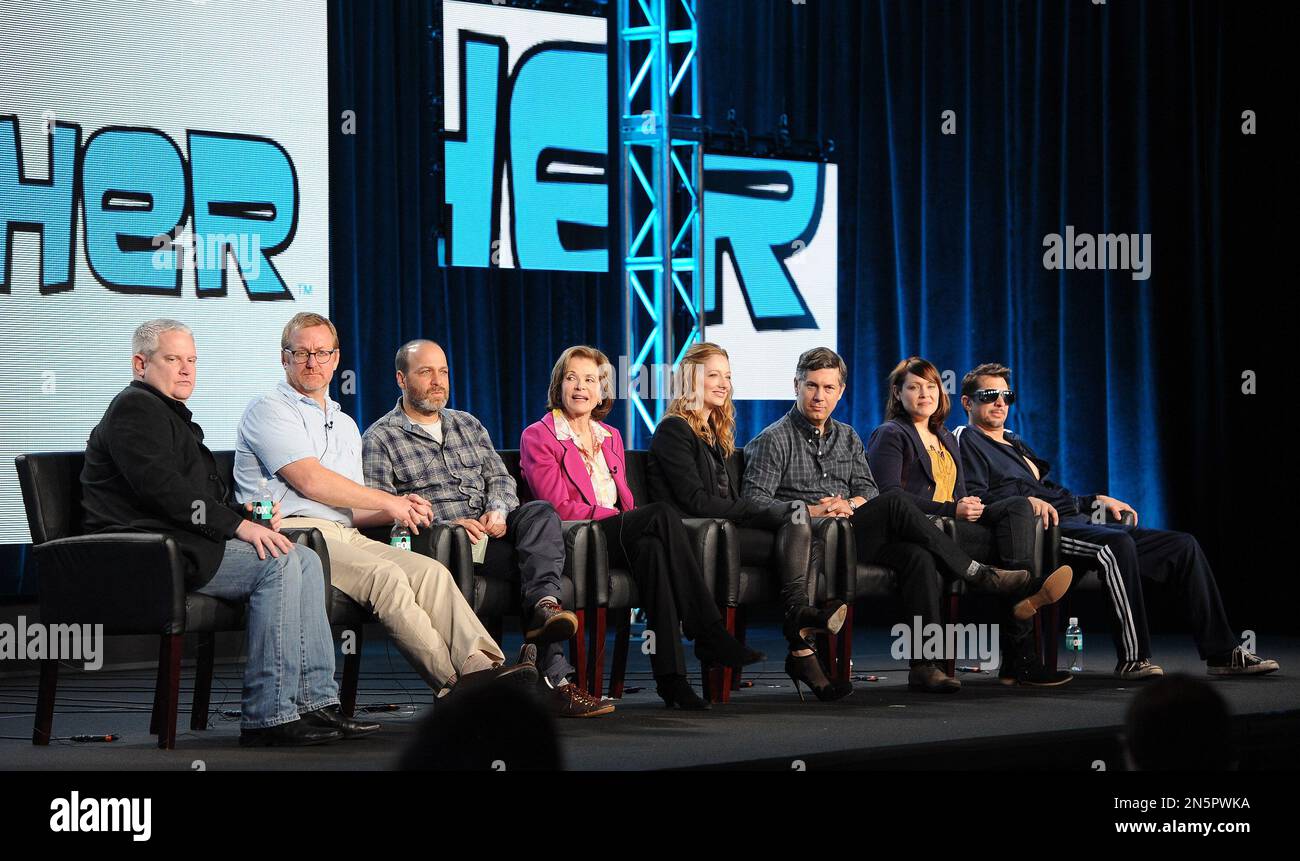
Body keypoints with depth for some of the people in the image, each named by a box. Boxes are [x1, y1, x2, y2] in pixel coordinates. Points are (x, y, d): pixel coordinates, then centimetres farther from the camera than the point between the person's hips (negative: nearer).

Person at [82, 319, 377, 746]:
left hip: (185, 543, 10)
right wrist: (239, 525, -18)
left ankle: (316, 702, -9)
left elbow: (208, 498, 27)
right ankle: (269, 718, -27)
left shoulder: (172, 416, 29)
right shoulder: (134, 408, -5)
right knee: (277, 562, -23)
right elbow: (161, 488, -18)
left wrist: (250, 518, 5)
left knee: (305, 559, -2)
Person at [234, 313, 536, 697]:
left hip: (345, 535, 7)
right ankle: (456, 683, -36)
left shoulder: (345, 424, 29)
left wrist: (400, 511, 4)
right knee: (385, 575, -31)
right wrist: (390, 502, -3)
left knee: (431, 572, -19)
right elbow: (311, 481, -9)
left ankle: (481, 665, -38)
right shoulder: (269, 410, 4)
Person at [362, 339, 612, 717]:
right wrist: (447, 524, -18)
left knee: (539, 512, -28)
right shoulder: (379, 439, 5)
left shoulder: (468, 425, 25)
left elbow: (500, 477, 18)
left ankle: (543, 604, -46)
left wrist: (498, 511, -8)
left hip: (489, 530, 5)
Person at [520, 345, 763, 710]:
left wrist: (634, 518, -5)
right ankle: (709, 635, -32)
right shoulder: (537, 437, 4)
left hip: (619, 537, 6)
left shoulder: (611, 437, 25)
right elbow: (559, 506, -7)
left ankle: (670, 676, -40)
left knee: (651, 547, -34)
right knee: (661, 513, -30)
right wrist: (624, 517, -15)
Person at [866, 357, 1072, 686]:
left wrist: (970, 505, -2)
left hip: (952, 524, 7)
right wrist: (951, 510, -17)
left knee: (1019, 506, -21)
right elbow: (888, 495, -9)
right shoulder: (890, 435, 5)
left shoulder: (946, 438, 30)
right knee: (1009, 542, -26)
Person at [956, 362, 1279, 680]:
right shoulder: (969, 443, 5)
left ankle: (1223, 653, -4)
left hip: (1077, 520, 9)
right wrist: (1027, 500, -25)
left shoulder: (1016, 444, 33)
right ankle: (1133, 658, -33)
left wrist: (1097, 500, 21)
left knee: (1183, 545, -2)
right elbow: (975, 499, -13)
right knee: (1117, 544, -38)